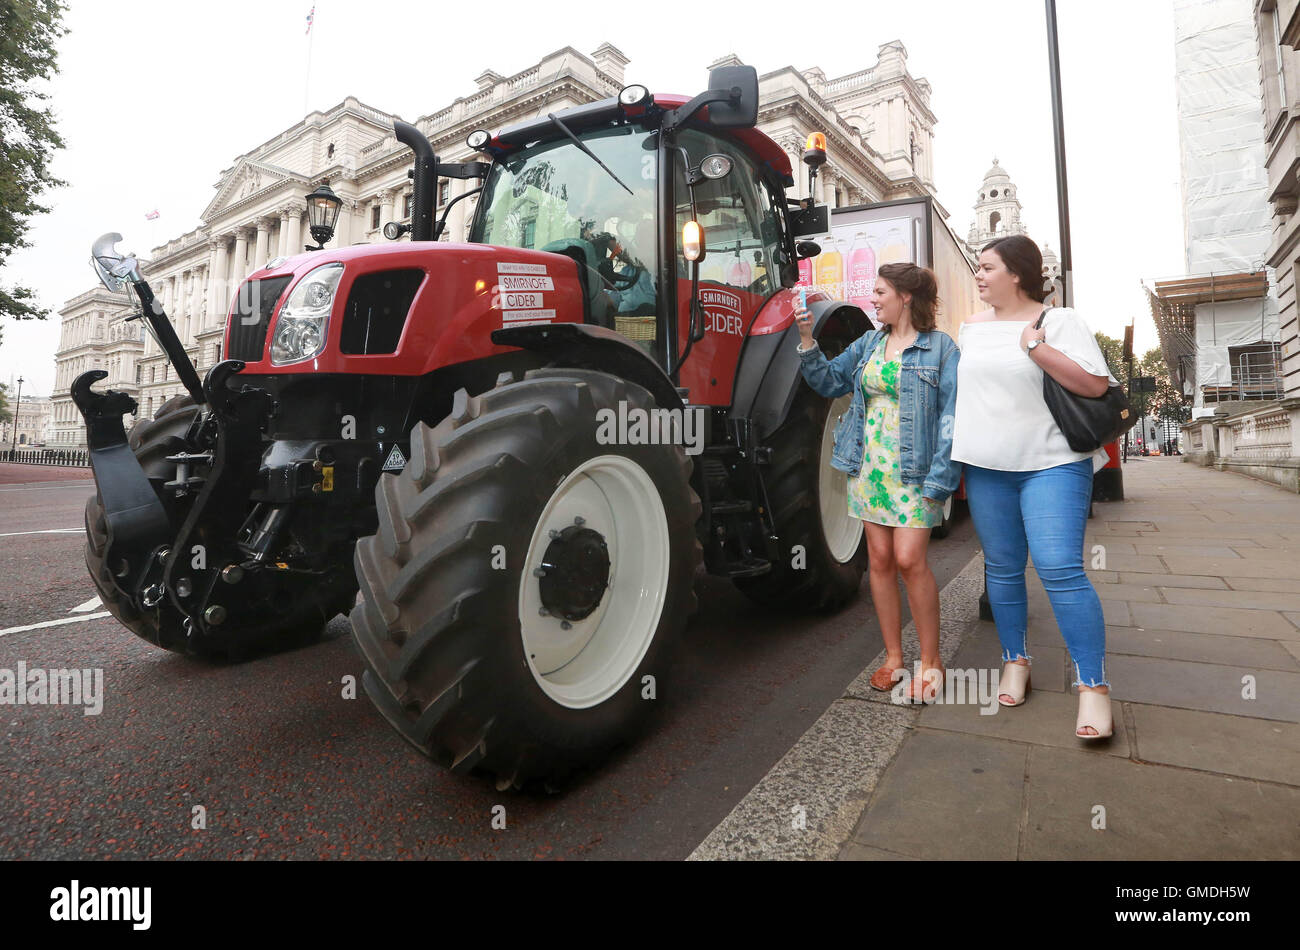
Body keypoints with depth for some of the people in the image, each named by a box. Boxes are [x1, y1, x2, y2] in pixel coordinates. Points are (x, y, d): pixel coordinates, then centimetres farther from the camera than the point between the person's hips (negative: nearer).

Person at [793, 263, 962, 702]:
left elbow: (950, 415, -8)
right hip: (868, 466, 5)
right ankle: (893, 658, 19)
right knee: (880, 559, 6)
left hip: (914, 470, -5)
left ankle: (931, 661, 9)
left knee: (909, 560, -10)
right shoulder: (868, 344, 14)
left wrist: (940, 477, -15)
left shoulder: (941, 347, -2)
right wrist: (807, 340, 1)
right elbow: (829, 380, 14)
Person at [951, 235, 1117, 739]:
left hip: (1052, 465, -4)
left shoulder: (1059, 321, -2)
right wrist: (958, 465, 17)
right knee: (1002, 569, 8)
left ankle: (1093, 687, -3)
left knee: (1060, 570, -12)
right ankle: (1015, 662, 23)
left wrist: (1037, 348, -19)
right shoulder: (971, 328, 13)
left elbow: (1095, 384, -10)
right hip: (986, 469, 5)